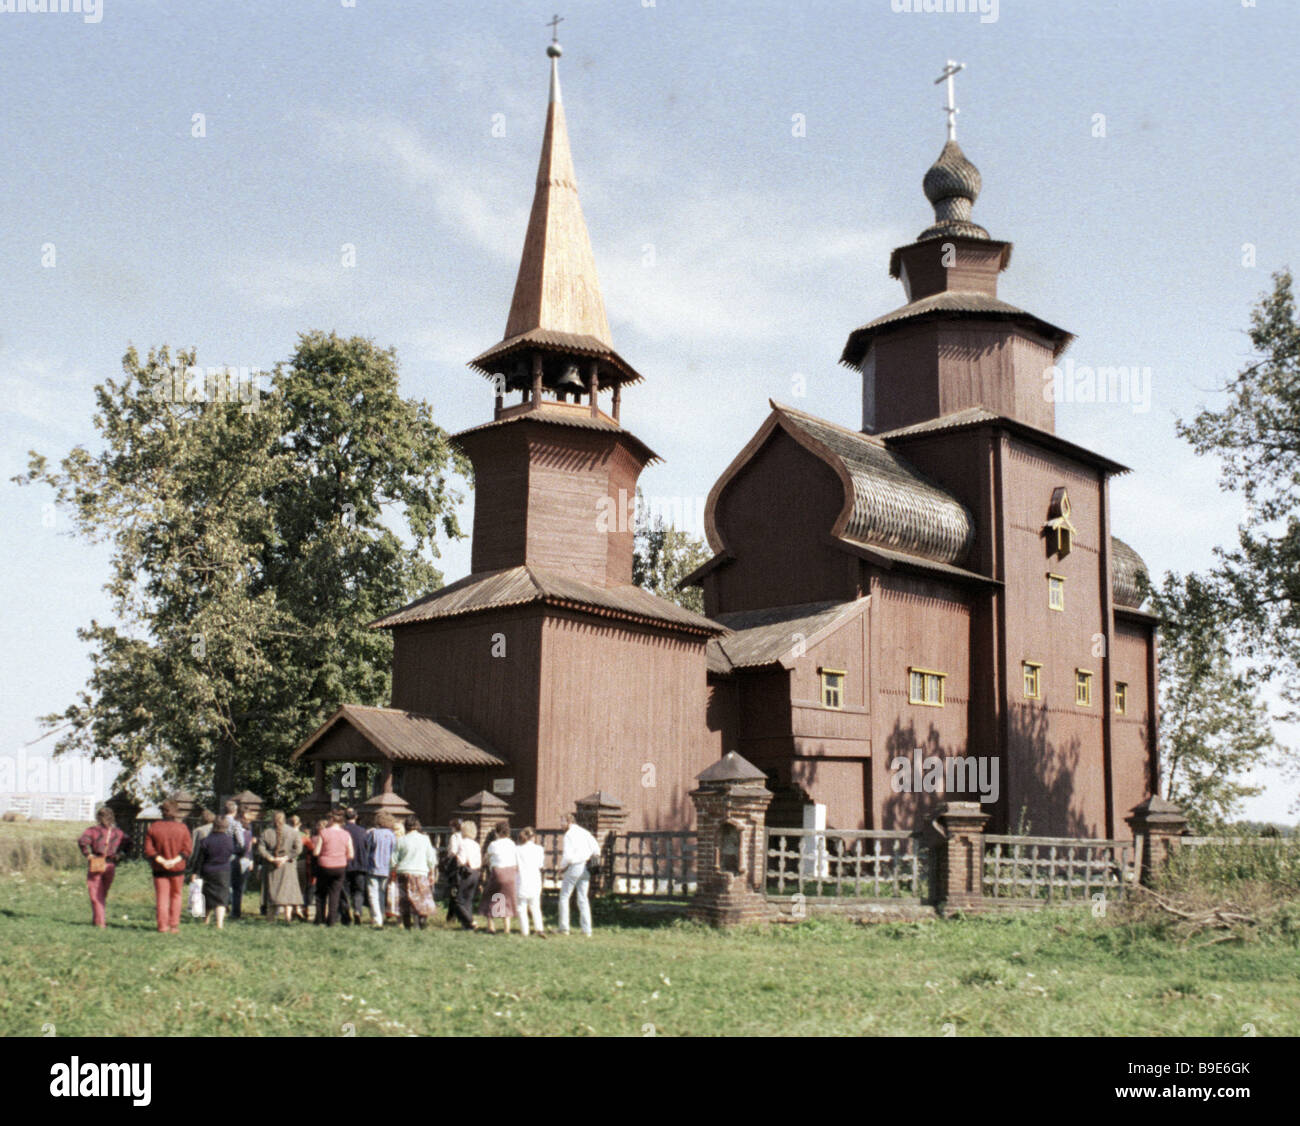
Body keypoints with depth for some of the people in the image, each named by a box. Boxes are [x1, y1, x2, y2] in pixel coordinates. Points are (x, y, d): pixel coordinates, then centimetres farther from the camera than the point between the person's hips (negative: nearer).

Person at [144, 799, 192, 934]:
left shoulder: (153, 828, -3)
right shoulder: (182, 828, -4)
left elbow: (148, 849, -8)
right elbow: (188, 848, -9)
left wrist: (161, 860, -11)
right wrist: (175, 860, -13)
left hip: (159, 870, 0)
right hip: (178, 868, 0)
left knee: (161, 897, 5)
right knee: (176, 896, 13)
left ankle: (163, 926, 1)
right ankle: (174, 925, 12)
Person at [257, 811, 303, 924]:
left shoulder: (266, 833, -1)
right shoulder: (293, 832, -2)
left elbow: (260, 849, -9)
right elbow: (298, 848, -12)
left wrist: (271, 858, -11)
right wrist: (286, 857, -12)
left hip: (271, 867, 1)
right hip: (288, 865, -1)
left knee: (272, 888, 9)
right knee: (288, 888, 2)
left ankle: (272, 914, 10)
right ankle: (288, 913, -13)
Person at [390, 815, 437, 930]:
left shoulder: (401, 840, -1)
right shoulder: (425, 839, 0)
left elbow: (394, 859, 3)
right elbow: (431, 859, 4)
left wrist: (394, 871, 17)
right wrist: (431, 874, 14)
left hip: (404, 872, 1)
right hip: (421, 873, -1)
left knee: (405, 901, 8)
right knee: (423, 898, 4)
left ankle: (407, 927, 8)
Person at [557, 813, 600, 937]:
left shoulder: (569, 835, -13)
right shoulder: (585, 833, 9)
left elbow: (567, 856, -20)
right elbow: (597, 851, 5)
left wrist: (562, 866, -2)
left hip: (573, 868, -7)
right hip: (585, 869, 7)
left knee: (564, 897, 8)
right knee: (583, 899, 11)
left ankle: (564, 927, 8)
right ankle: (587, 930, 8)